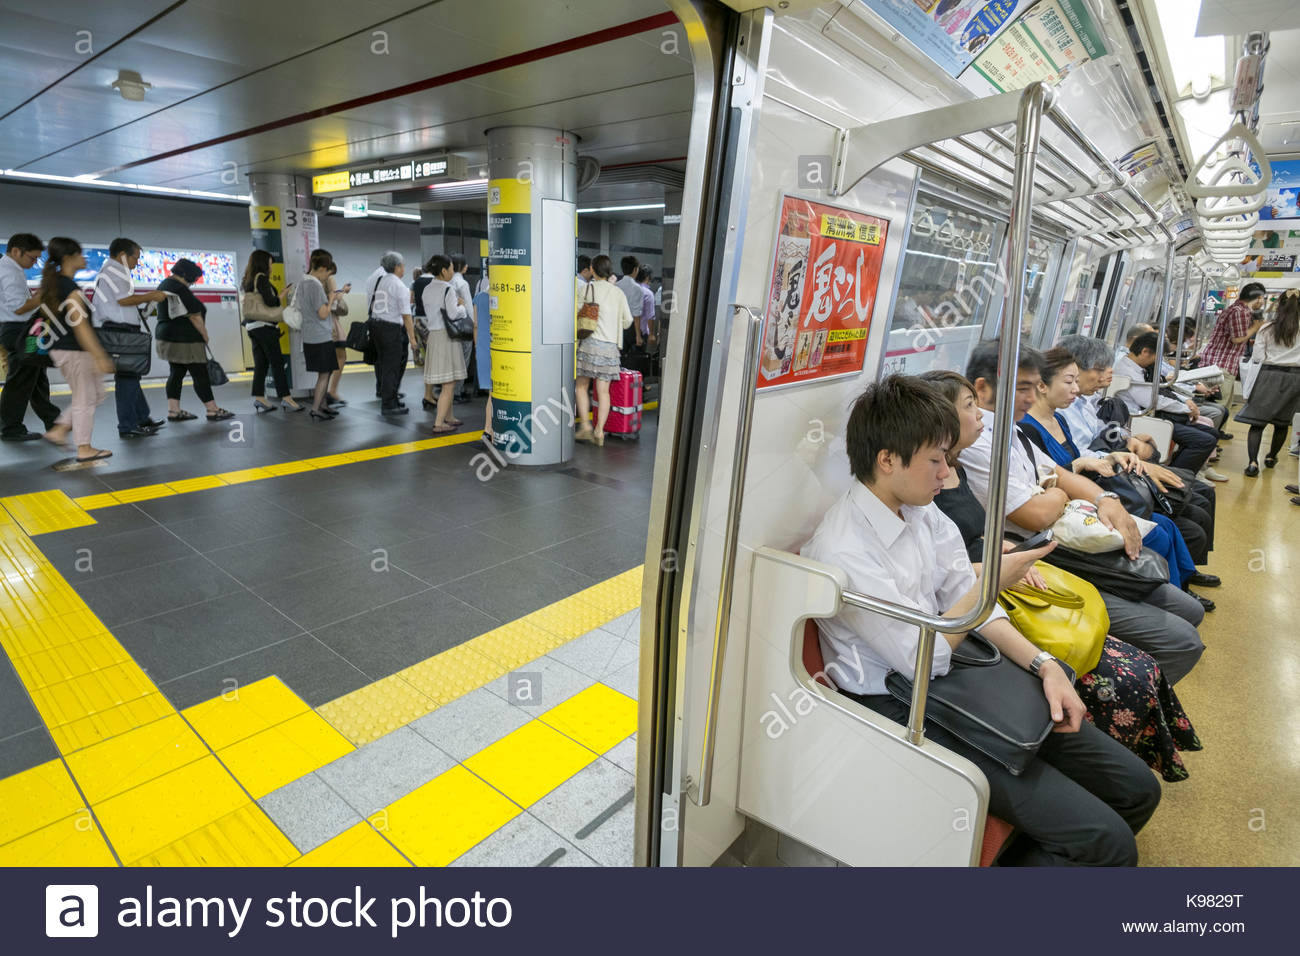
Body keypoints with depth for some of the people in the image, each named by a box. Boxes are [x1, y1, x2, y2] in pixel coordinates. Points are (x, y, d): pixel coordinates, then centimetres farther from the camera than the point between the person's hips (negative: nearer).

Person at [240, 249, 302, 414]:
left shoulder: (247, 281, 18)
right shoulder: (261, 278, -8)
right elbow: (271, 302, -14)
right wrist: (284, 293, 2)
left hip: (253, 326, 9)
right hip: (265, 326, -8)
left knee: (260, 363, 7)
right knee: (277, 362, -7)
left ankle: (259, 399, 6)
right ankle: (286, 398, -8)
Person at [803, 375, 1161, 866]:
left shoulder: (920, 508, 2)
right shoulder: (842, 551, -25)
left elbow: (968, 603, 7)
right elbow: (924, 661, -19)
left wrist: (1044, 664, -4)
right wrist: (990, 583, -17)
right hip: (903, 711, -8)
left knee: (1137, 788, 10)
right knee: (1107, 843, -11)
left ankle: (1023, 852, 25)